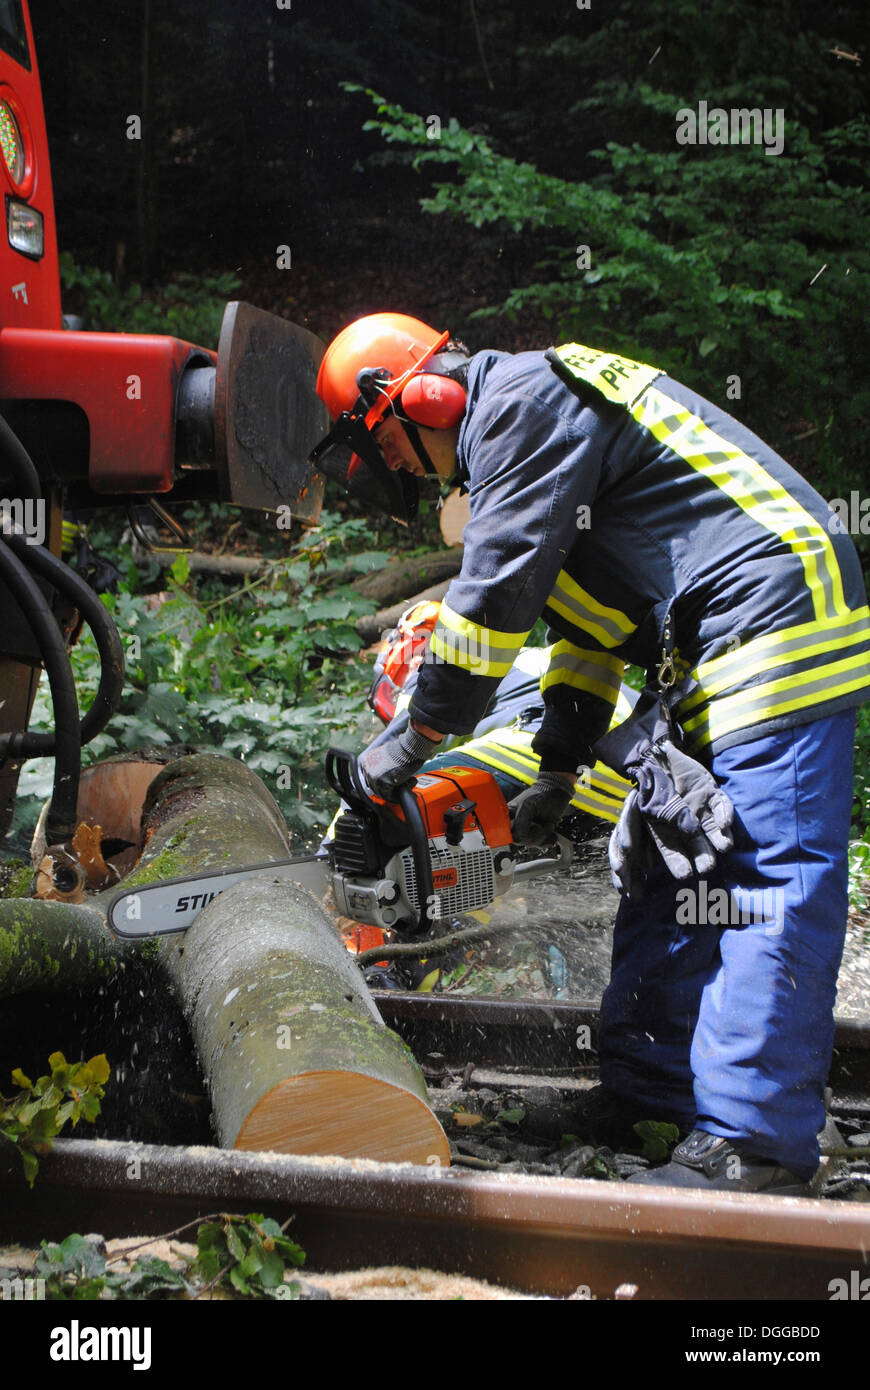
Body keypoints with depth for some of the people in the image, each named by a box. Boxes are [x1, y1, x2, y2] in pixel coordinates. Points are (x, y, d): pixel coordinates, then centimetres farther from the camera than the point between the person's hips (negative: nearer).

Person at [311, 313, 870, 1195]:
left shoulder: (522, 400, -9)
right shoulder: (512, 435, 24)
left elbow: (497, 589, -14)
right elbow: (589, 622, 27)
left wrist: (416, 739, -5)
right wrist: (558, 773, 25)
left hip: (774, 622, -11)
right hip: (710, 658, 11)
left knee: (766, 886, -13)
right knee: (665, 863, 12)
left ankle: (752, 1149, -15)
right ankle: (652, 1093, 18)